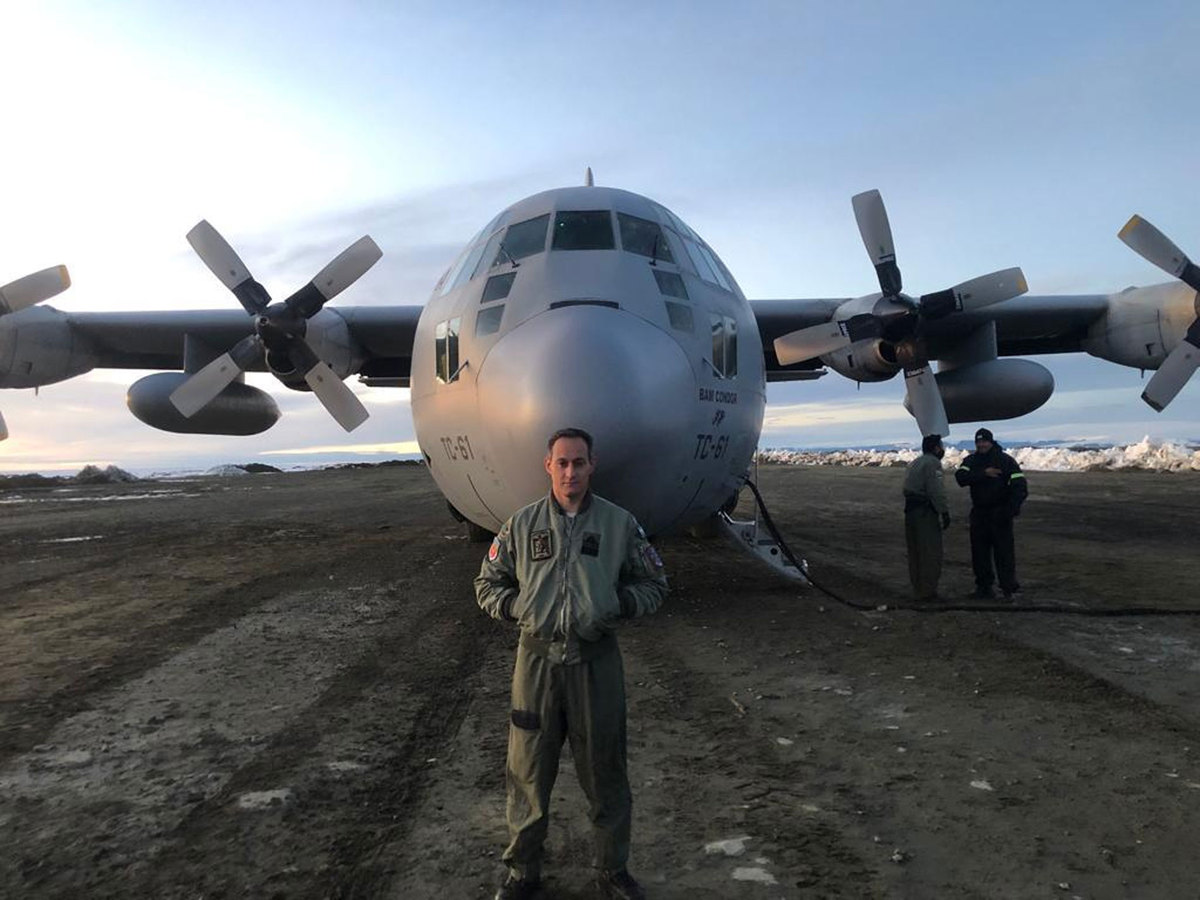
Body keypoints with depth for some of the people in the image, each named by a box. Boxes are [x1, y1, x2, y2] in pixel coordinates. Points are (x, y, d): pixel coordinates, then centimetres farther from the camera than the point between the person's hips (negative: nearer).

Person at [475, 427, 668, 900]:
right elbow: (487, 585, 10)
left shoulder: (620, 523, 1)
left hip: (596, 661, 0)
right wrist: (518, 606, -8)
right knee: (528, 772, 12)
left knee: (604, 772, 13)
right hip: (537, 659, 1)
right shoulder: (522, 524, 2)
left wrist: (617, 603, -9)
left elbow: (654, 585, 8)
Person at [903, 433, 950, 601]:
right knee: (931, 553, -4)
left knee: (915, 552, 13)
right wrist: (944, 512, -17)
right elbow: (936, 491, -18)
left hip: (910, 510, 9)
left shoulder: (914, 463, 20)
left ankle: (917, 588, 20)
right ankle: (928, 591, -3)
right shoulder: (932, 463, -10)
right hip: (925, 513, -9)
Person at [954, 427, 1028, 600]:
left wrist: (1011, 509, -22)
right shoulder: (971, 461, 8)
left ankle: (1008, 587, 0)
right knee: (979, 552, 7)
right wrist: (984, 473, -22)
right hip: (979, 513, 4)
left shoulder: (1006, 460, -2)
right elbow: (960, 477, -12)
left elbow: (1020, 487, -9)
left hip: (1000, 514, -4)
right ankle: (983, 586, 16)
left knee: (1004, 551, -6)